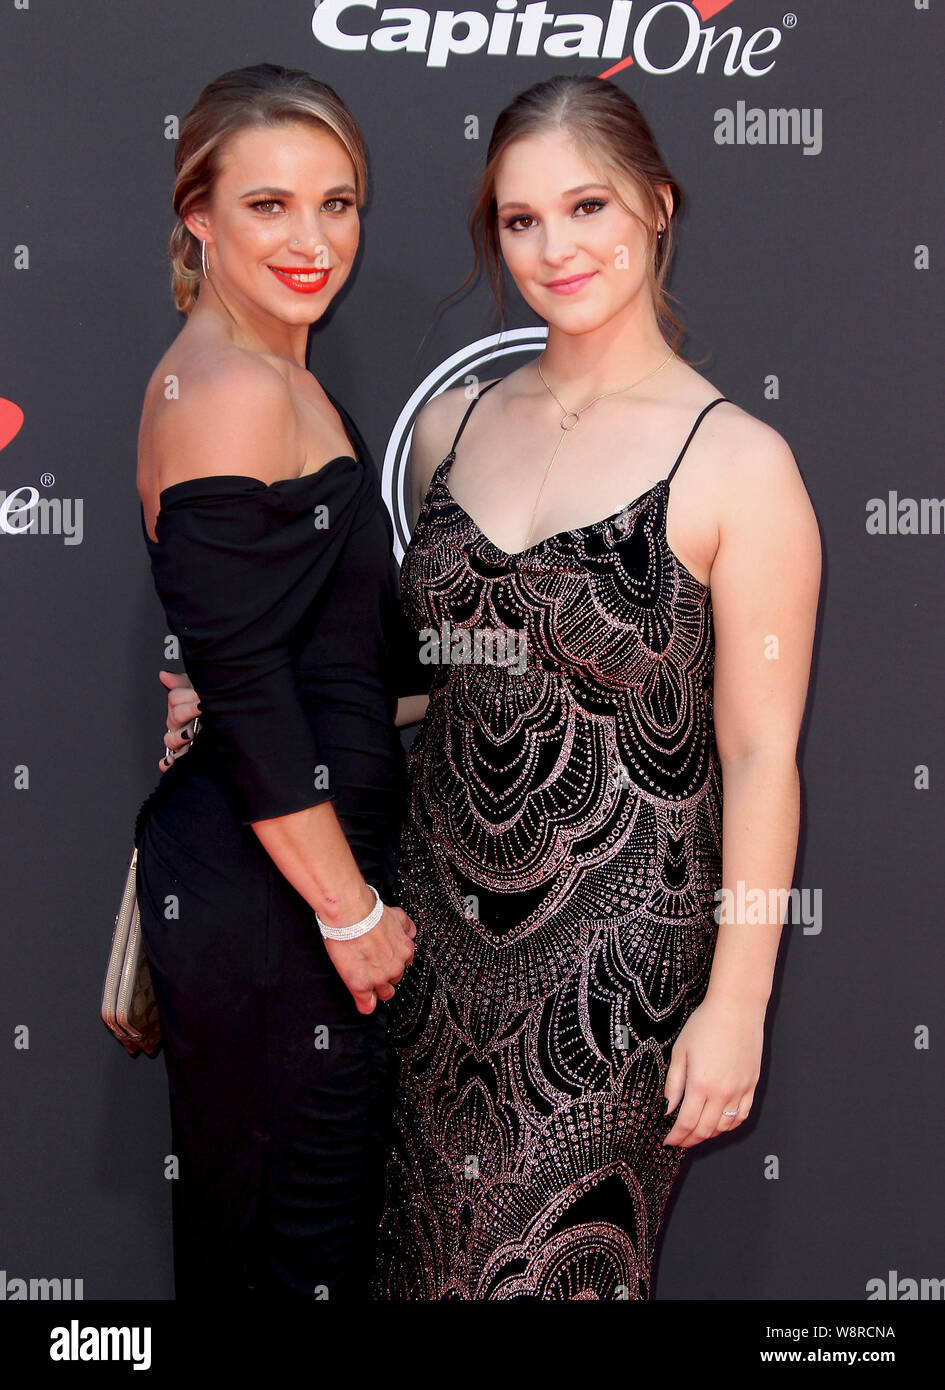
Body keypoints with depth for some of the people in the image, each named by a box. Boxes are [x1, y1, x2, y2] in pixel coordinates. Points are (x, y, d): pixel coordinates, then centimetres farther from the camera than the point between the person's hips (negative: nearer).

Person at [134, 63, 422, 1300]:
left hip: (256, 868, 10)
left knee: (244, 1212, 22)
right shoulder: (233, 394, -19)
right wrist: (352, 912, -16)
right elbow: (245, 690, -22)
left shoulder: (278, 376, 12)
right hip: (269, 893, -10)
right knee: (297, 1240, 6)